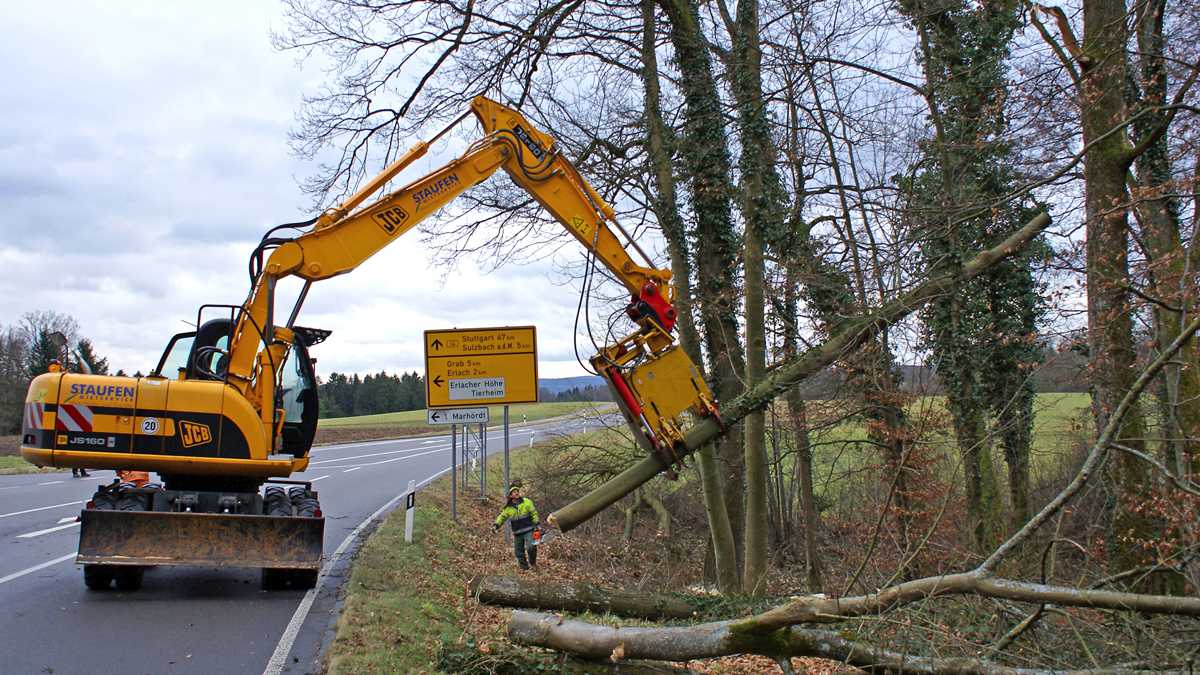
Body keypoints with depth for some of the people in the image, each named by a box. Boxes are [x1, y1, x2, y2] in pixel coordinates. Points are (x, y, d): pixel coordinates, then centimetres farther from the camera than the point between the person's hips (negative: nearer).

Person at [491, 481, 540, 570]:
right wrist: (496, 525, -9)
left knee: (531, 547, -21)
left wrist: (537, 525, -5)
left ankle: (533, 563, 2)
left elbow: (534, 514, 0)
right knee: (519, 552, 5)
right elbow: (502, 517, 7)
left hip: (528, 530, -3)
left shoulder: (527, 502, -2)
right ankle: (525, 568, 18)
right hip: (517, 533, 4)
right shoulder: (508, 508, 4)